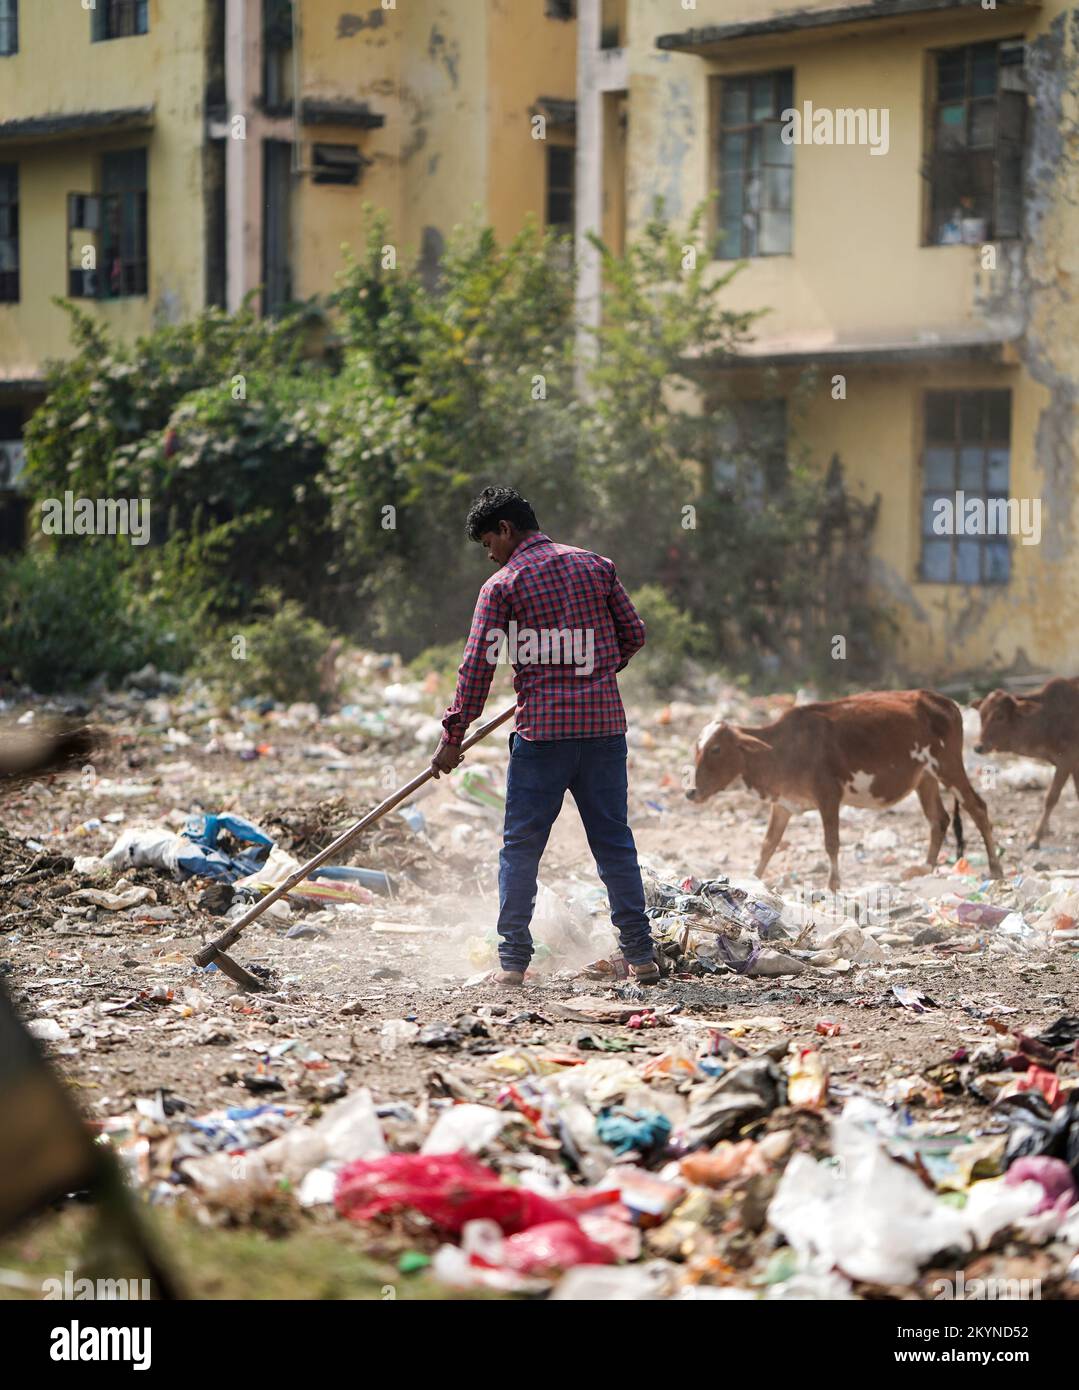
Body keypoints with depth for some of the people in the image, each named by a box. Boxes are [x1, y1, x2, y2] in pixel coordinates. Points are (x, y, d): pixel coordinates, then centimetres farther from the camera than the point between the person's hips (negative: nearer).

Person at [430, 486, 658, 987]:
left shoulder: (502, 585, -2)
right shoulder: (596, 566, 10)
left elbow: (478, 667, -4)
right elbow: (633, 634, 13)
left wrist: (453, 737, 2)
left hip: (543, 726, -4)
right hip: (604, 719, 4)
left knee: (521, 845, 4)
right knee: (613, 839, 9)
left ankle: (513, 959, 2)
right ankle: (640, 954, 7)